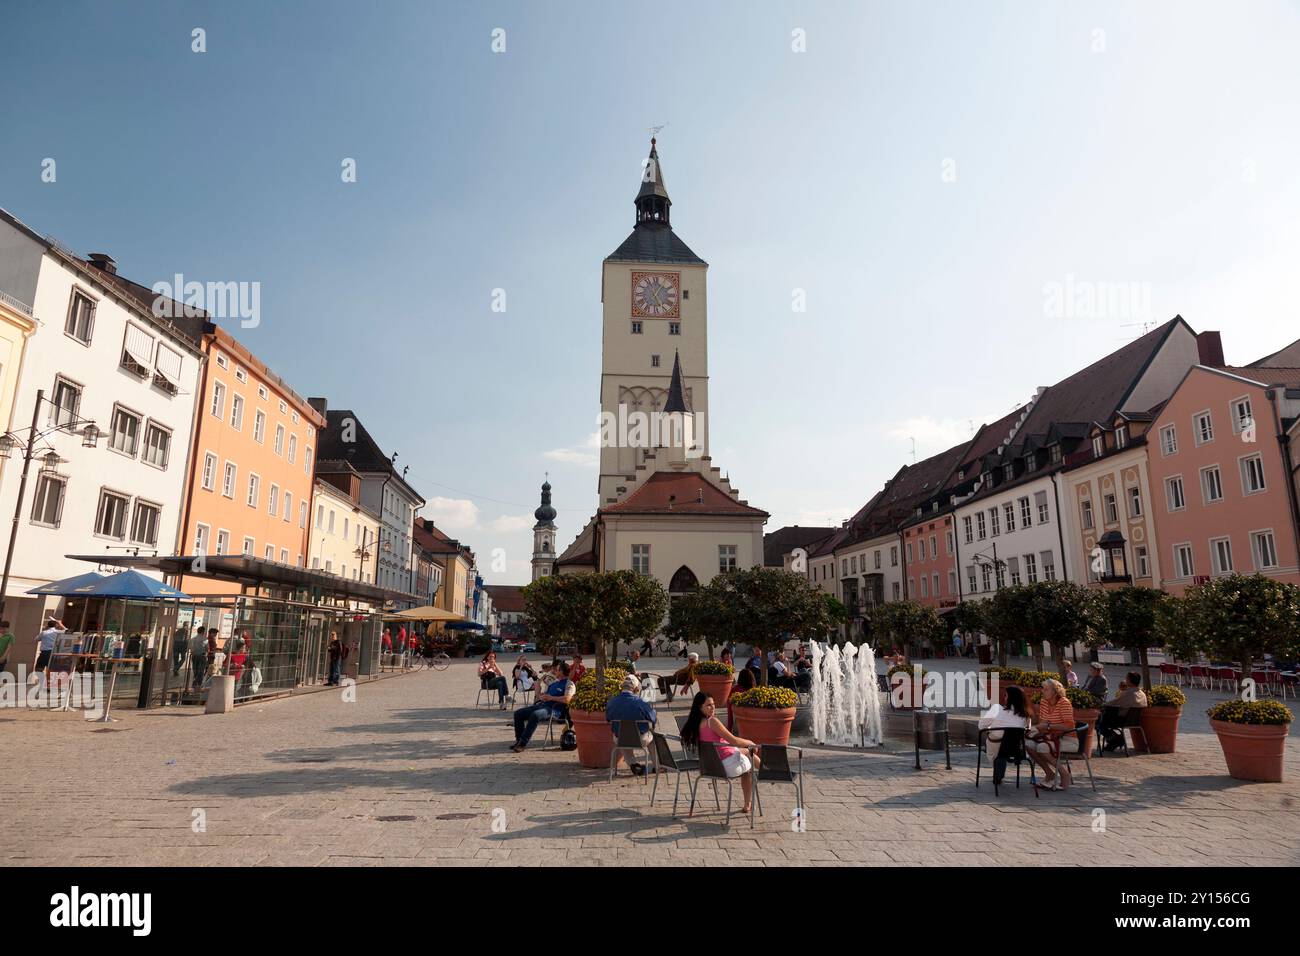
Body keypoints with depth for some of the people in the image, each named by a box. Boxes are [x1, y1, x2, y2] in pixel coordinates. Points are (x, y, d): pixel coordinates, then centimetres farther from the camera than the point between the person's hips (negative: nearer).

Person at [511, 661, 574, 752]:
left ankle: (523, 743, -31)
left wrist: (551, 698, -12)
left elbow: (567, 699, -18)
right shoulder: (553, 682, 26)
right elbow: (540, 696, 31)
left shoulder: (569, 684, 0)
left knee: (535, 715, -37)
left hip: (555, 709, -9)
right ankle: (519, 739, 0)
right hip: (542, 704, 9)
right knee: (518, 713, -5)